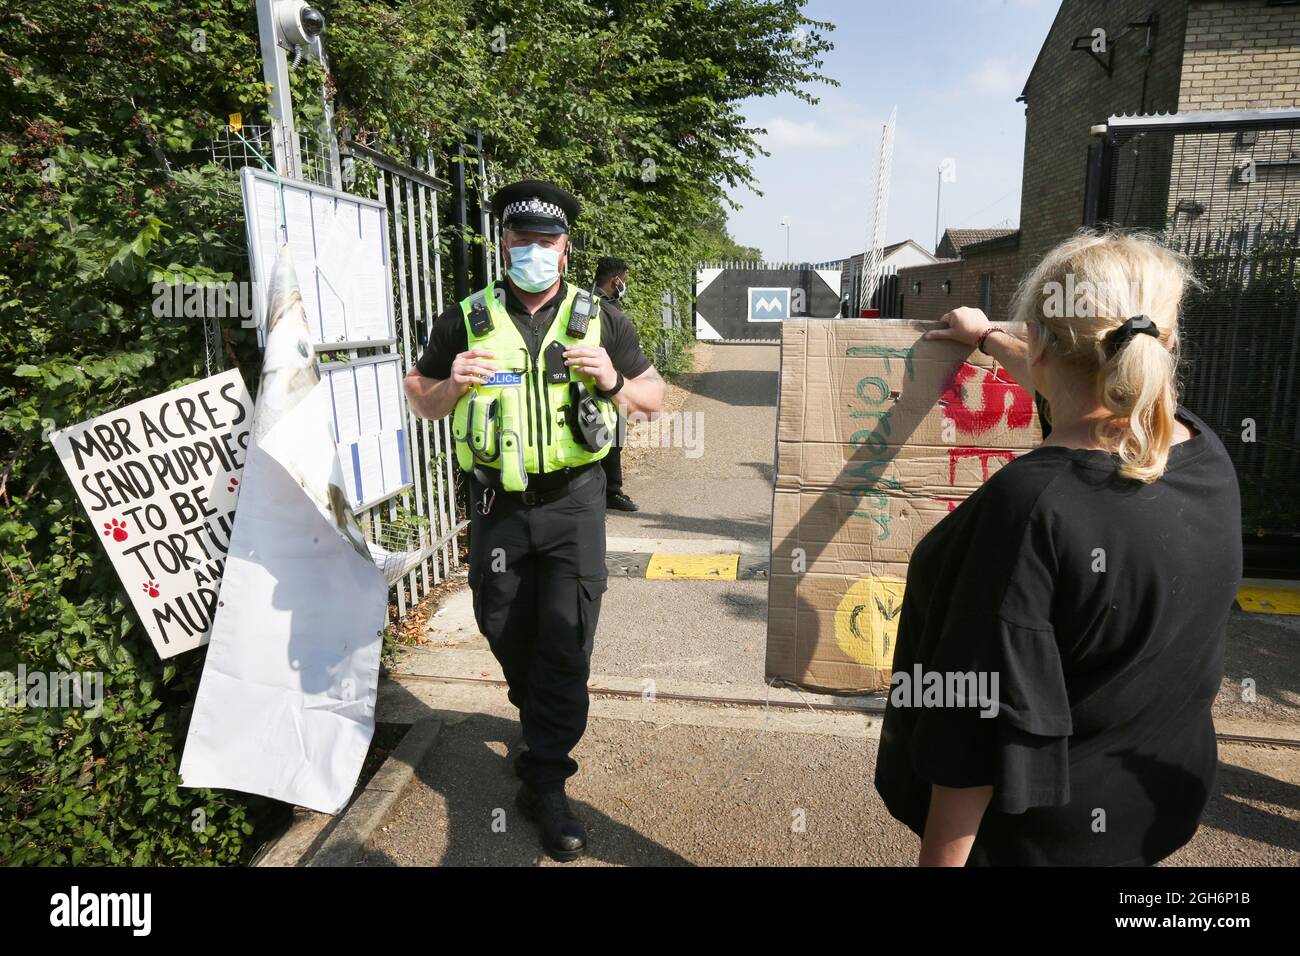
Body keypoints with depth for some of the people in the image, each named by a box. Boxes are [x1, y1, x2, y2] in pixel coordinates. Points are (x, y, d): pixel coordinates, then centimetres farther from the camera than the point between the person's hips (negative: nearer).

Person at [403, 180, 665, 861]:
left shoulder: (598, 319, 2)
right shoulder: (466, 320, 2)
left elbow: (654, 398, 6)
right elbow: (419, 398, 8)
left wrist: (613, 381, -16)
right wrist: (452, 386, -14)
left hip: (572, 503, -1)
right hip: (498, 504, 2)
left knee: (566, 639, -4)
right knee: (505, 630, 14)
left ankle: (545, 783, 10)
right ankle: (541, 726, 44)